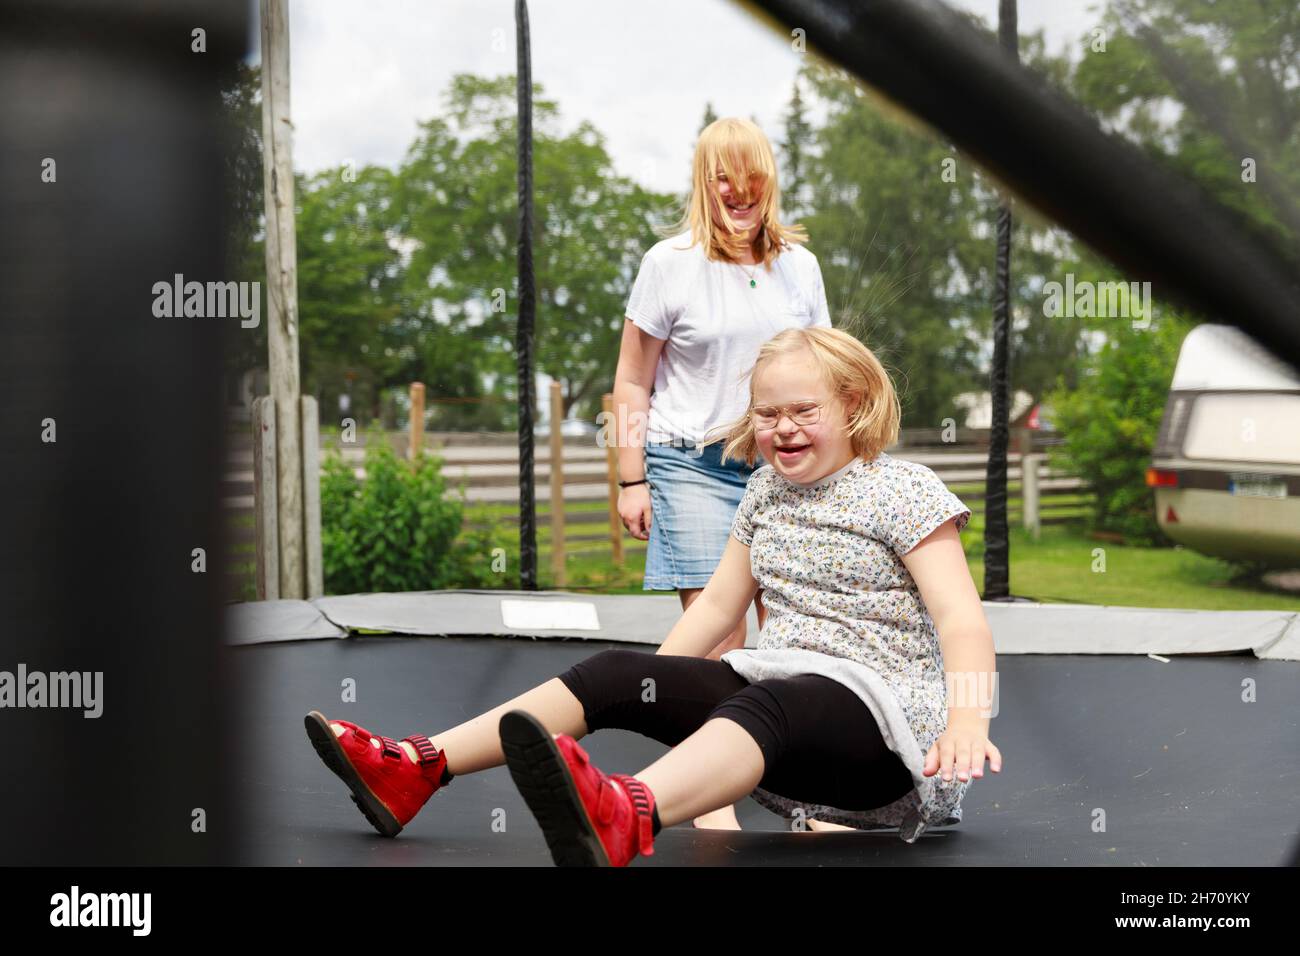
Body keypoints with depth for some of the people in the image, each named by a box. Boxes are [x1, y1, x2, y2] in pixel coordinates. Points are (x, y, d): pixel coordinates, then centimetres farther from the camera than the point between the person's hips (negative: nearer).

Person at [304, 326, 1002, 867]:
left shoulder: (904, 490, -5)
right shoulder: (766, 490, 16)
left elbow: (961, 620, -16)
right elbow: (717, 604, 23)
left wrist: (968, 719, -33)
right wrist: (650, 692, 16)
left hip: (881, 711, -8)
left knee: (764, 705, -40)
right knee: (614, 674, -8)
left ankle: (625, 817, -73)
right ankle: (415, 771, -16)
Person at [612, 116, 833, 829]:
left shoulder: (799, 264, 11)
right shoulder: (670, 263, 0)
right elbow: (633, 382, 2)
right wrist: (632, 479, -3)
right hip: (696, 467, -4)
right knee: (716, 632, -12)